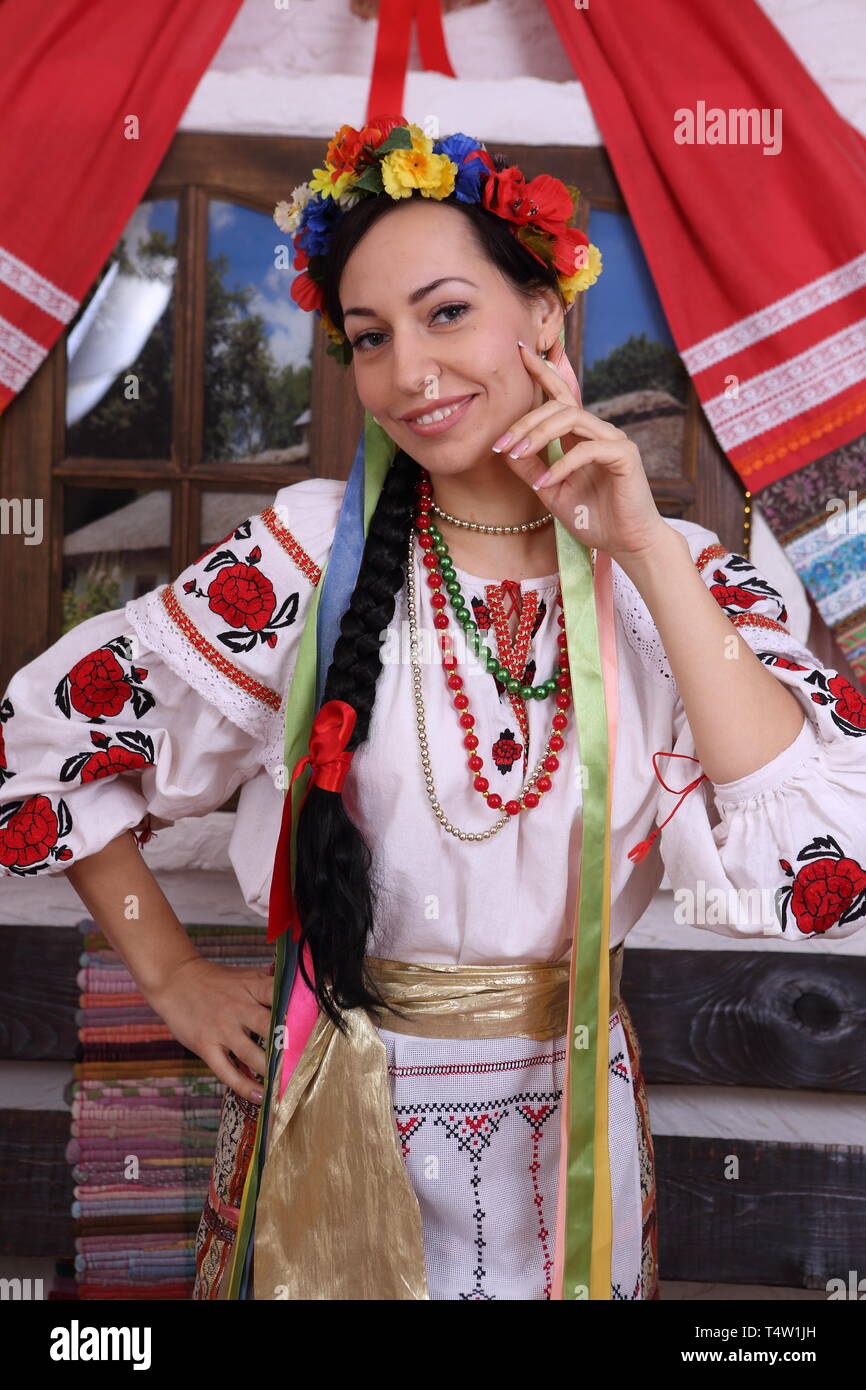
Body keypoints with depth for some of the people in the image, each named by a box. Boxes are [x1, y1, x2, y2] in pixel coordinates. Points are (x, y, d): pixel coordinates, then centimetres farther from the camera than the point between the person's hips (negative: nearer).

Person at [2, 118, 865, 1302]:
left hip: (571, 1122, 2)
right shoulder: (316, 548, -11)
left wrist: (644, 553, -21)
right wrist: (173, 975, -2)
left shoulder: (677, 573, -7)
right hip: (338, 1122, -1)